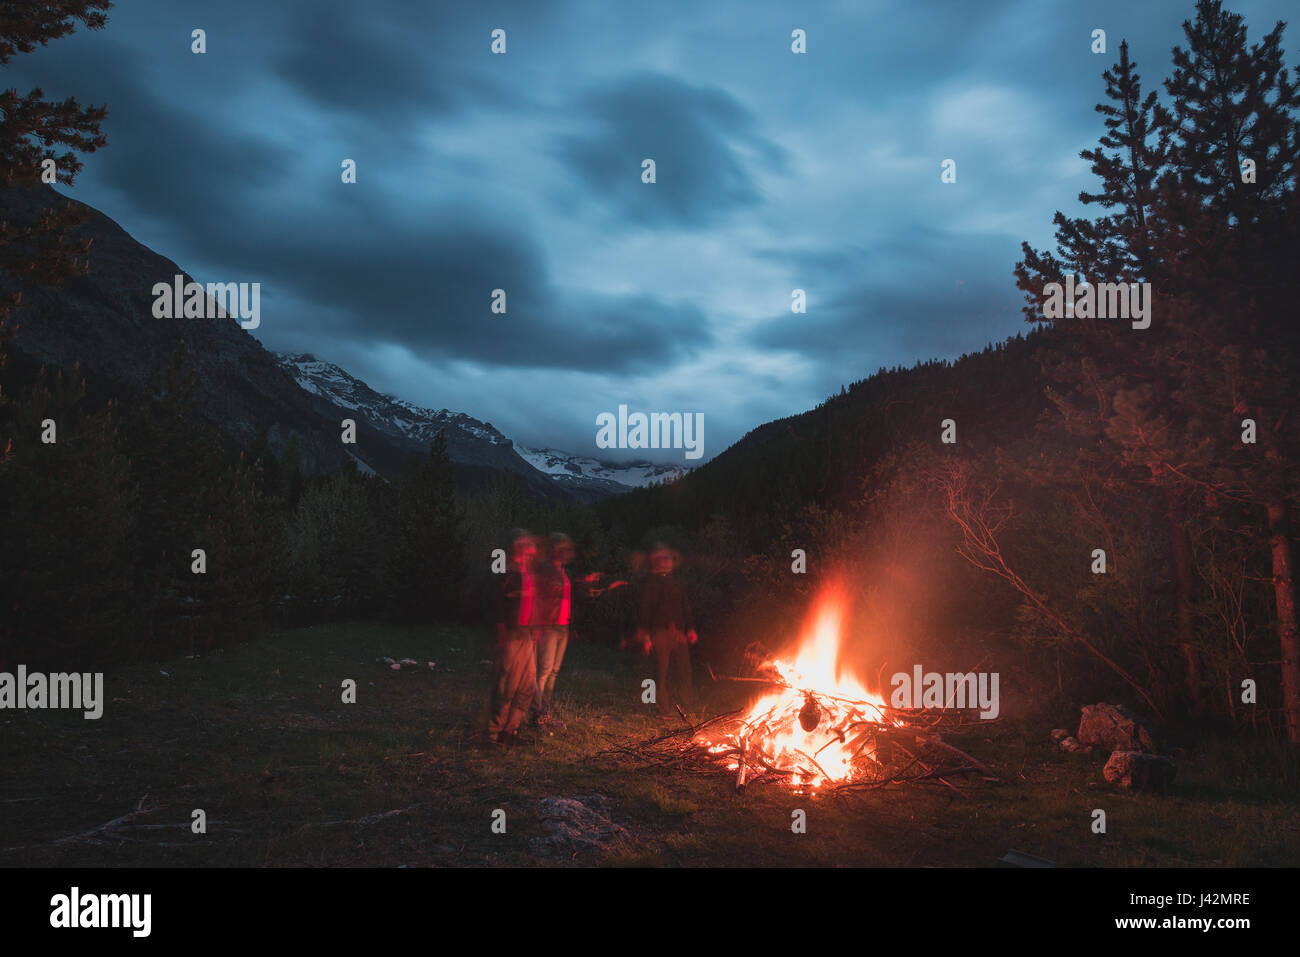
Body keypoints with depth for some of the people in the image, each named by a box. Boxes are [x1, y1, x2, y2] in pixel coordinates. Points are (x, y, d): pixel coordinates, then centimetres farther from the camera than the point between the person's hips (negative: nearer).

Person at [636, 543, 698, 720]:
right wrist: (645, 636, -10)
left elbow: (685, 606, 21)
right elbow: (645, 609, -5)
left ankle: (689, 704, 17)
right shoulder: (651, 582, -1)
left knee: (683, 669, 2)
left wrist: (690, 628, 16)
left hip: (679, 632, 5)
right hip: (660, 632, -5)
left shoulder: (676, 581, 16)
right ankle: (664, 709, 9)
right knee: (662, 671, 0)